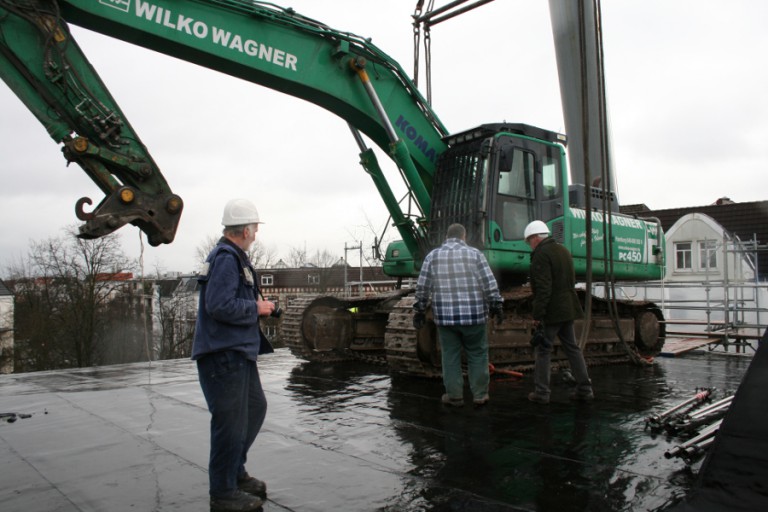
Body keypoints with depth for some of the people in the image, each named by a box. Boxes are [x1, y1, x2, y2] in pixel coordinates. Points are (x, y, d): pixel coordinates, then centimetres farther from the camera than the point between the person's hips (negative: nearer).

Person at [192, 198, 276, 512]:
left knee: (255, 408, 20)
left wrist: (259, 305, 10)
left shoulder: (234, 257, 16)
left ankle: (235, 471, 35)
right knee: (231, 422, -2)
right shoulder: (226, 259, -17)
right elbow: (219, 306, -26)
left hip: (239, 352, 11)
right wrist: (256, 308, -14)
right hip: (223, 354, -11)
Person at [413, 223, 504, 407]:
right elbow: (490, 284, -3)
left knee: (450, 356, 9)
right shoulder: (474, 254, 0)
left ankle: (454, 395, 14)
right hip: (473, 314, -1)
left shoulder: (432, 256, 5)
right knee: (477, 355, 10)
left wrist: (420, 310, 13)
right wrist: (497, 305, 6)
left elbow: (422, 287, 5)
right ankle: (480, 395, 16)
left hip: (445, 316, 1)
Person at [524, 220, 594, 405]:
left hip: (551, 312, -9)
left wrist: (537, 315, -19)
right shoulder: (563, 250, 16)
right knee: (572, 348, 13)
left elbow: (543, 288, -21)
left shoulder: (541, 254, -14)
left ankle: (541, 392, 3)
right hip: (568, 309, 9)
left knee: (543, 350, 0)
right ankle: (585, 389, 16)